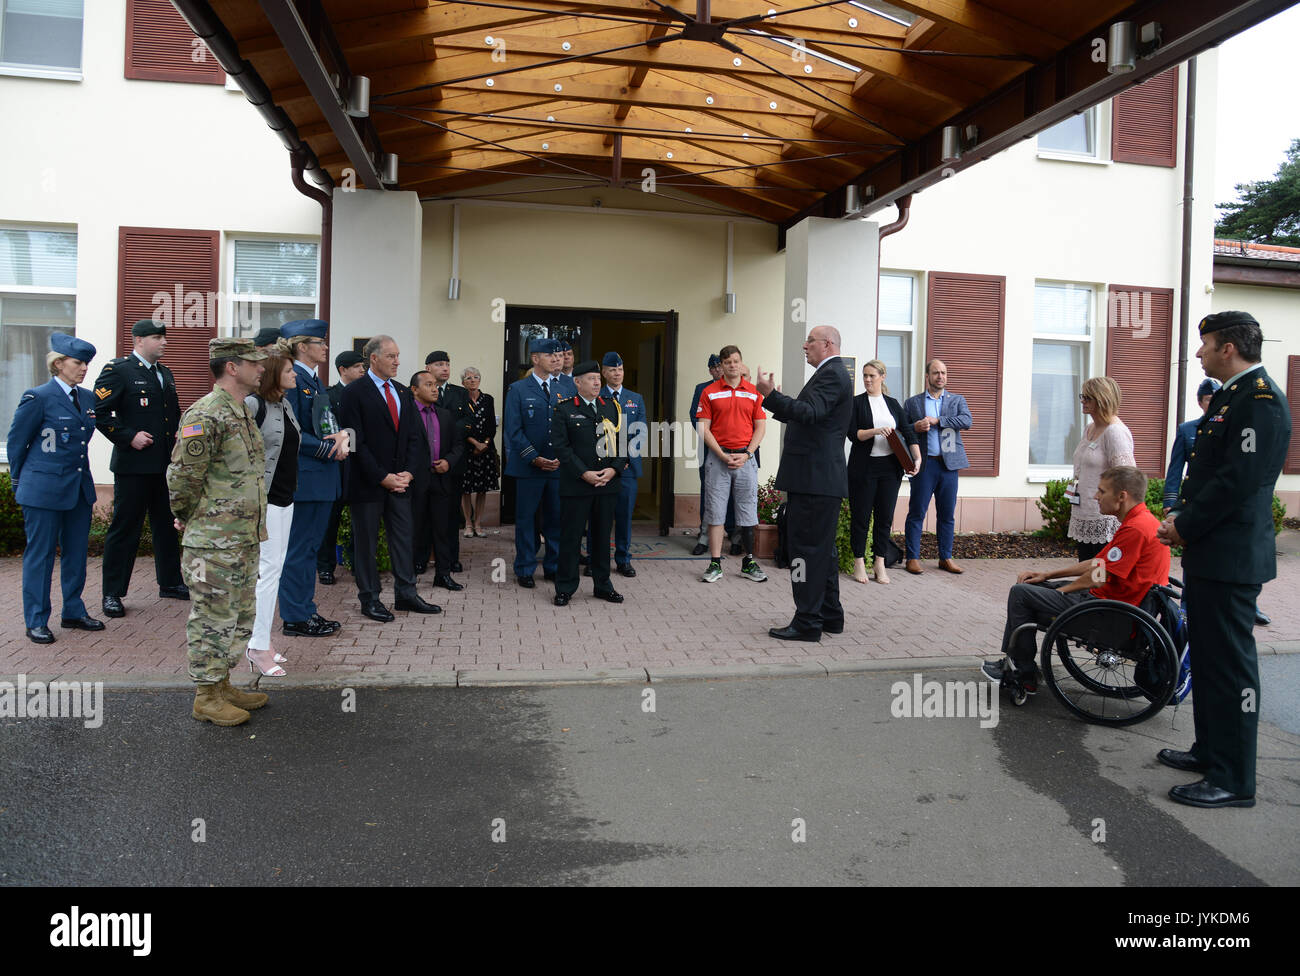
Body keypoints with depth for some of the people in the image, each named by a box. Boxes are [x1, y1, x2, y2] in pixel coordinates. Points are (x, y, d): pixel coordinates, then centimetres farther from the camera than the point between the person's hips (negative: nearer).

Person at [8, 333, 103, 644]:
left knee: (76, 552, 13)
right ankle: (36, 622, 12)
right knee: (40, 554, 3)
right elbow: (16, 441, -2)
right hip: (44, 490, -6)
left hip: (80, 488, 6)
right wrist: (21, 482, 6)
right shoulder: (38, 398, -11)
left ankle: (74, 612, 26)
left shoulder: (88, 398, 8)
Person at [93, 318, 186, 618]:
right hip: (134, 465, -7)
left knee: (167, 525, 15)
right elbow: (99, 412, -13)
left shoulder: (165, 373, 16)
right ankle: (112, 593, 10)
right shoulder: (117, 370, -7)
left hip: (166, 465, 7)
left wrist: (176, 437, 12)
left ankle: (170, 582, 27)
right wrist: (128, 437, -17)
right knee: (124, 528, 0)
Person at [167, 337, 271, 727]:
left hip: (245, 541, 10)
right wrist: (189, 518, -4)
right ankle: (206, 698, 12)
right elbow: (182, 476, -18)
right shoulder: (206, 414, -17)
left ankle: (222, 683, 30)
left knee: (241, 618, 17)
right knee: (212, 620, 1)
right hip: (214, 543, -10)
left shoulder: (243, 413, 14)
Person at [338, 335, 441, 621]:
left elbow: (414, 436, 11)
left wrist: (408, 472, -3)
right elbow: (357, 442, -13)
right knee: (366, 541, 4)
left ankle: (406, 594, 19)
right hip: (368, 482, -6)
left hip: (400, 479, 6)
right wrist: (382, 477, -16)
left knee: (404, 536, 10)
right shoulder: (355, 393, -8)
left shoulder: (403, 392, 12)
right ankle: (369, 599, 15)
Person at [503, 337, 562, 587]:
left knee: (556, 518, 8)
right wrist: (534, 458, -12)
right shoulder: (518, 389, 0)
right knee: (526, 519, 4)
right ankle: (525, 570, 14)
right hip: (528, 465, -3)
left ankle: (553, 567, 20)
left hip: (558, 466, 3)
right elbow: (513, 430, -5)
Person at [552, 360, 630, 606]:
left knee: (603, 536, 11)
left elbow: (622, 442, 9)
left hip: (608, 484, 4)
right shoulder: (564, 410, 0)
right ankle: (565, 588, 13)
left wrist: (614, 469, -7)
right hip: (575, 485, -4)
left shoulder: (611, 408, 11)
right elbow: (561, 447, -8)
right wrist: (584, 473, -15)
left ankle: (602, 585, 23)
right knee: (571, 537, 2)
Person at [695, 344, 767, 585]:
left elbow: (760, 427, 6)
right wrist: (722, 456, -10)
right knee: (715, 511, 0)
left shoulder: (754, 392, 7)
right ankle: (715, 564, 6)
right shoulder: (710, 392, 3)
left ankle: (749, 563, 14)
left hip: (746, 458, 1)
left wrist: (746, 454, -7)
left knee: (747, 511, 5)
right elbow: (704, 428, -1)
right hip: (718, 457, -1)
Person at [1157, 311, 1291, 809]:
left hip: (1231, 557, -10)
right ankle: (1210, 750, 32)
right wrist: (1181, 514, 5)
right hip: (1208, 553, 10)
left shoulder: (1260, 399, -16)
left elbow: (1240, 480, -23)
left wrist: (1186, 527, -15)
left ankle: (1233, 780, 6)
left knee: (1231, 664, -3)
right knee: (1207, 656, 19)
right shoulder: (1229, 396, 15)